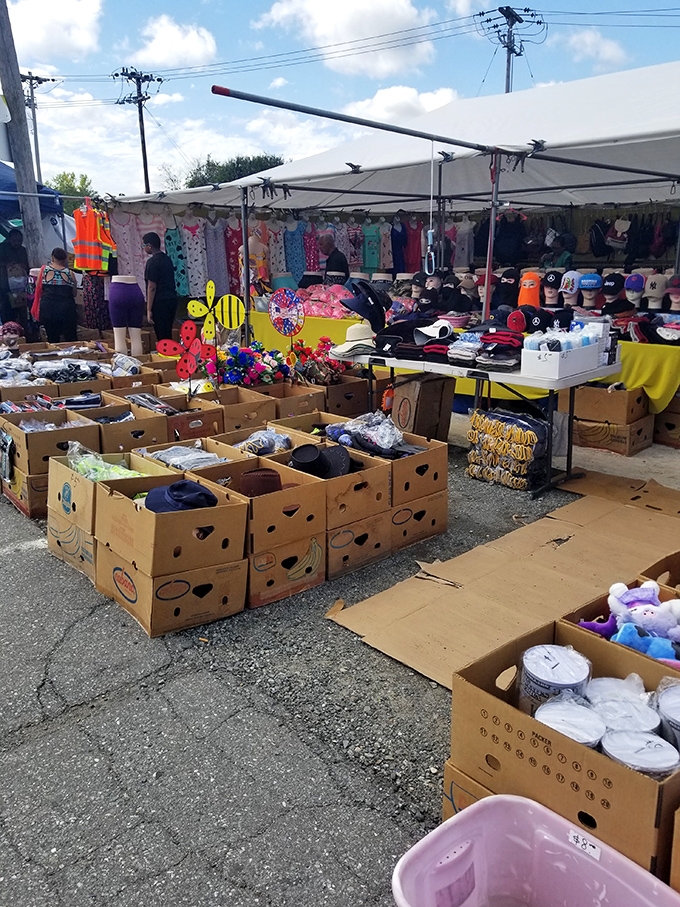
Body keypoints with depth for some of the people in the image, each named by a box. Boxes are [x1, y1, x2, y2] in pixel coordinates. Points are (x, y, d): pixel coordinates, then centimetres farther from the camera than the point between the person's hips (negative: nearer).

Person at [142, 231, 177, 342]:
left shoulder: (152, 262, -11)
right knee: (167, 336, 13)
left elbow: (152, 287, -15)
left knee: (162, 338, -5)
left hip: (160, 303, -9)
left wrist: (149, 309, -13)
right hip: (172, 300, 9)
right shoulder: (167, 259, 14)